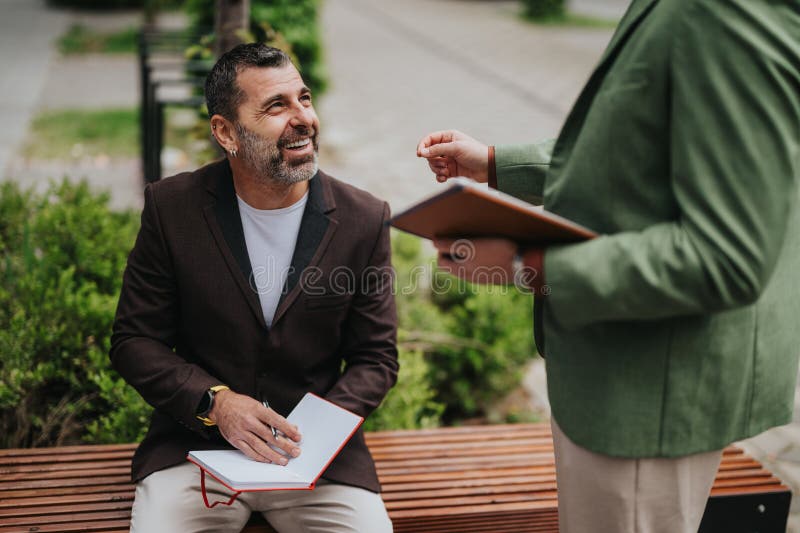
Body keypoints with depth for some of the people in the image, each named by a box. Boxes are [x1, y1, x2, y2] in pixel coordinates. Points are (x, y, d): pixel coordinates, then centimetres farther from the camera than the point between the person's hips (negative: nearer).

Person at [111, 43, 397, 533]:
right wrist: (215, 402, -15)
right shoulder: (172, 208, -4)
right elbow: (134, 341, 1)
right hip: (196, 445, -1)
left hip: (318, 453, 1)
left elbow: (376, 358, 3)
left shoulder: (364, 220, -4)